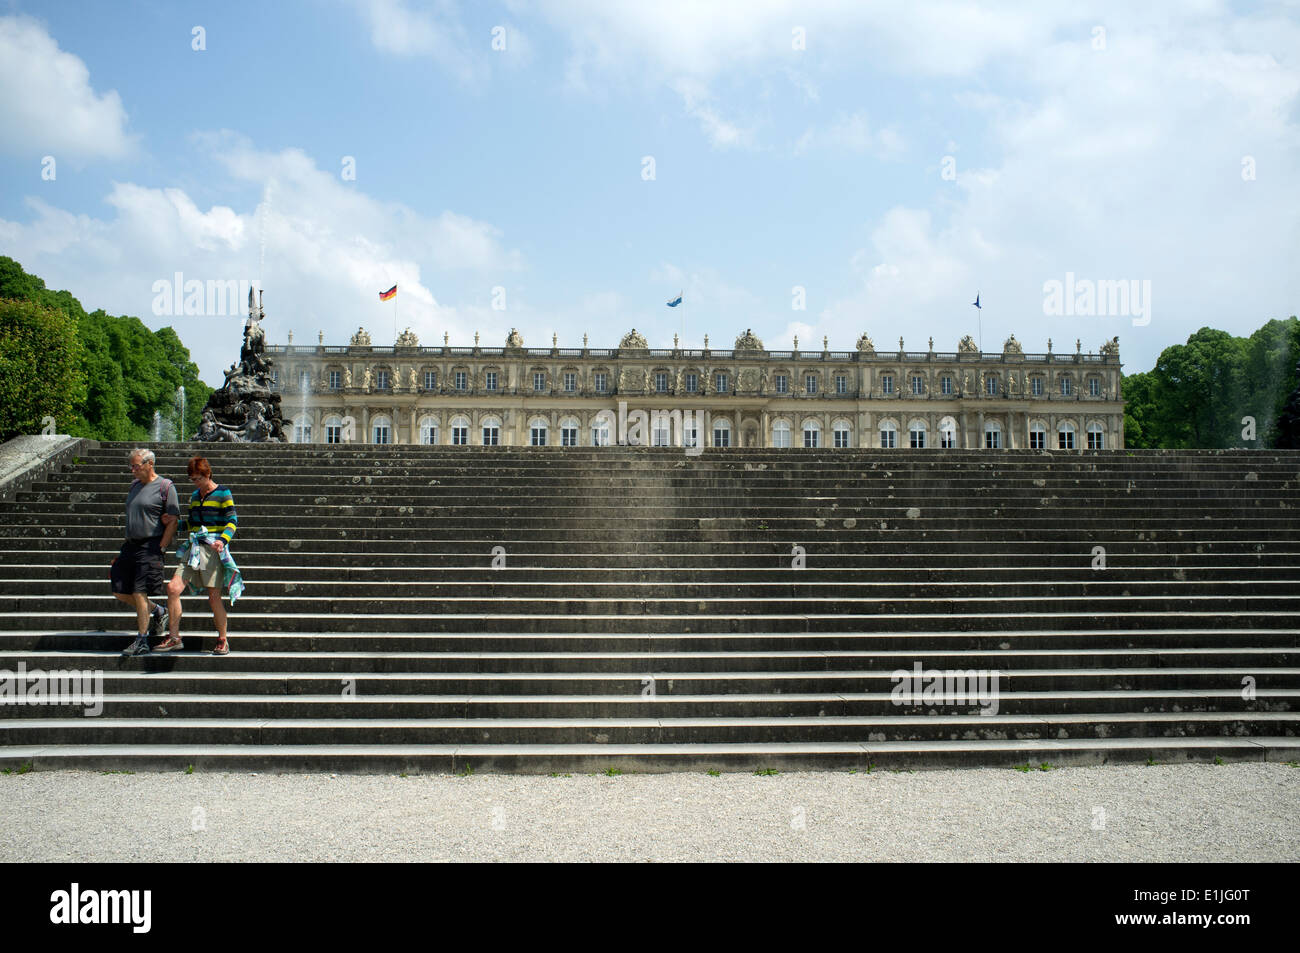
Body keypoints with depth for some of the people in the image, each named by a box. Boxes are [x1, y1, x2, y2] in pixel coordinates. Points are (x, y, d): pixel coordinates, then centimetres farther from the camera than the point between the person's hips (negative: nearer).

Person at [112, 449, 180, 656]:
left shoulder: (165, 487, -8)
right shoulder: (134, 485, 15)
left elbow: (172, 522, -10)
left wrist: (159, 548, -14)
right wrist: (126, 543, 16)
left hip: (150, 547, -8)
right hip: (130, 545, 8)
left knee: (139, 593, -8)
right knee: (120, 591, 8)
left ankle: (142, 642, 1)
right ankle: (157, 611, 28)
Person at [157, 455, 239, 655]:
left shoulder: (223, 493, -1)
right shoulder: (195, 495, 18)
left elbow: (232, 521, -6)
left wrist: (223, 540, -22)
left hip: (212, 549, -6)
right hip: (193, 548, 6)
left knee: (214, 597, -3)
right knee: (173, 588, -8)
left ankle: (222, 641, 11)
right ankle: (174, 637, 2)